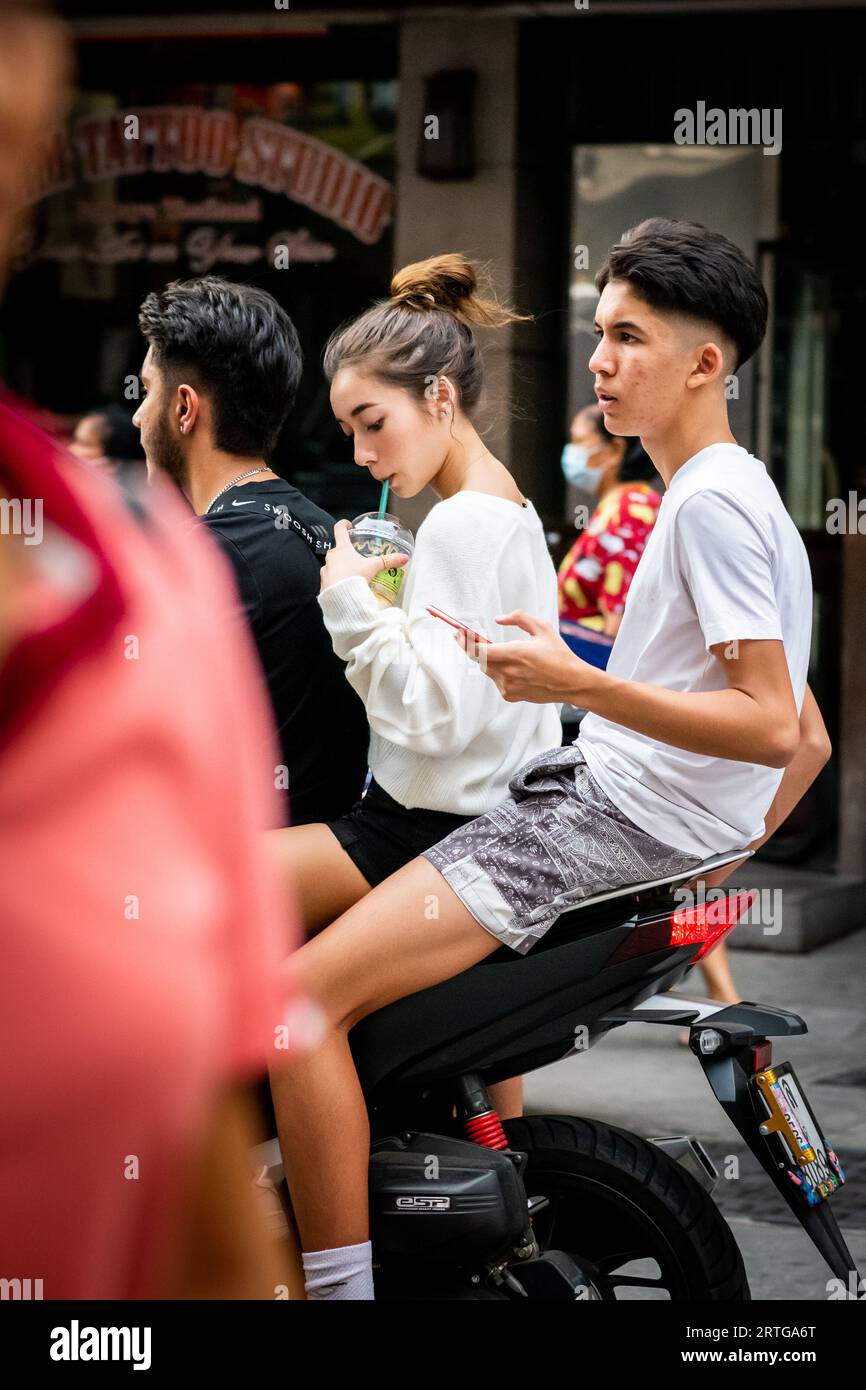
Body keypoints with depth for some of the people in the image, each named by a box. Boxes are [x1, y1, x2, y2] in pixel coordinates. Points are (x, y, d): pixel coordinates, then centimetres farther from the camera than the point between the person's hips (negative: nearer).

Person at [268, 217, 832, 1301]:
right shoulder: (740, 495, 18)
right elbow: (809, 740, 22)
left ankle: (337, 1284, -18)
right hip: (622, 809, 11)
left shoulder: (711, 499, -13)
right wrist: (723, 854, 21)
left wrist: (575, 682, -23)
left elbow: (772, 728, -22)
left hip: (625, 821, -11)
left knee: (303, 992, -18)